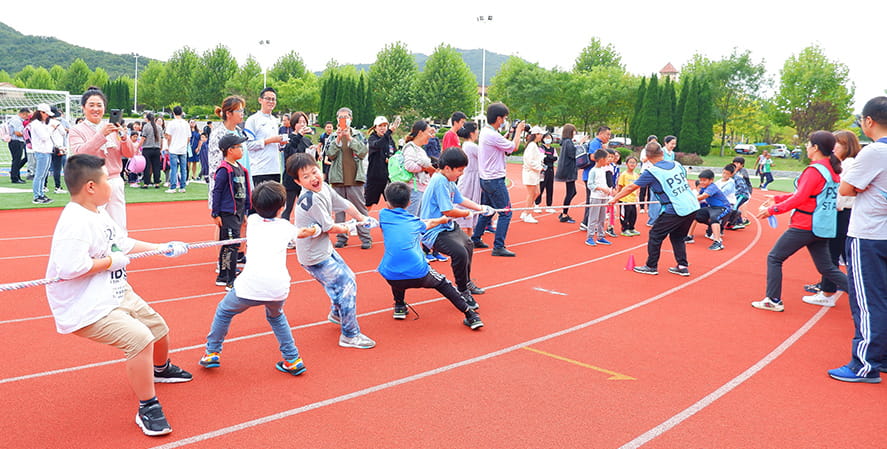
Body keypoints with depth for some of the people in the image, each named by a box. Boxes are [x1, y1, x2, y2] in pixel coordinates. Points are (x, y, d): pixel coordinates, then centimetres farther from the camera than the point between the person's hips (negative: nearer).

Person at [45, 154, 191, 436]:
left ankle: (161, 369, 55)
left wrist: (163, 248, 19)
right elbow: (69, 267, -36)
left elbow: (123, 243, 20)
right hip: (87, 309, -10)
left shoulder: (99, 213, 8)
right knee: (139, 339, -26)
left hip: (118, 295, 10)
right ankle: (147, 409, -8)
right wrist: (111, 261, -23)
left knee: (159, 328, 21)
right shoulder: (76, 222, -25)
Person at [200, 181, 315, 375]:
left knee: (224, 311, 27)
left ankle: (212, 353, 31)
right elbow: (301, 233, 38)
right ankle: (293, 359, 30)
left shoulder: (252, 220, 16)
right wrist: (310, 230, 60)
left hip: (251, 285, -2)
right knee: (275, 316, 32)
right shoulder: (285, 226, 16)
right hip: (279, 288, 2)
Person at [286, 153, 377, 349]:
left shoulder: (325, 188, 0)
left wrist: (362, 218, 27)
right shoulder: (312, 199, -27)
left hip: (325, 248, 9)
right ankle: (350, 335, 5)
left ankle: (336, 314, 48)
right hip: (315, 256, -9)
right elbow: (329, 227, -21)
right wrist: (345, 229, -1)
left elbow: (345, 204, 15)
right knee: (346, 287, -6)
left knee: (348, 279, 23)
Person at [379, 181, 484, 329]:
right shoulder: (415, 222, 15)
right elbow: (430, 223, 38)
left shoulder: (383, 215, 11)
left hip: (392, 278, 0)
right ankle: (471, 315, 19)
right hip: (418, 275, 0)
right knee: (442, 283, 26)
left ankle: (399, 306, 35)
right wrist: (444, 219, 60)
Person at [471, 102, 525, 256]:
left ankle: (475, 240, 28)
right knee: (505, 212, -5)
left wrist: (512, 133, 12)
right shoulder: (492, 135, -21)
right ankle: (498, 247, -4)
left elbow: (503, 143, 16)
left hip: (486, 179, 10)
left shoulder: (484, 132, 10)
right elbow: (513, 147, -12)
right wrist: (518, 131, 2)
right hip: (495, 180, -10)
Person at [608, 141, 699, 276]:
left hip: (675, 210, -7)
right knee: (677, 236, 22)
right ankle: (683, 266, 19)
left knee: (655, 235, 9)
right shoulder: (676, 164, 10)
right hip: (693, 206, 7)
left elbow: (631, 187, 0)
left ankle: (651, 266, 16)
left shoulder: (651, 172, -7)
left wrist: (615, 198, 12)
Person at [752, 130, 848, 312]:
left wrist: (773, 209, -10)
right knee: (826, 267, 15)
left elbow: (800, 198, -18)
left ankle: (773, 300, 6)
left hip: (804, 227, -8)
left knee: (774, 258, 4)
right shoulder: (833, 170, 12)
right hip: (823, 227, 8)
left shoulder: (814, 170, -15)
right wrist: (778, 198, 17)